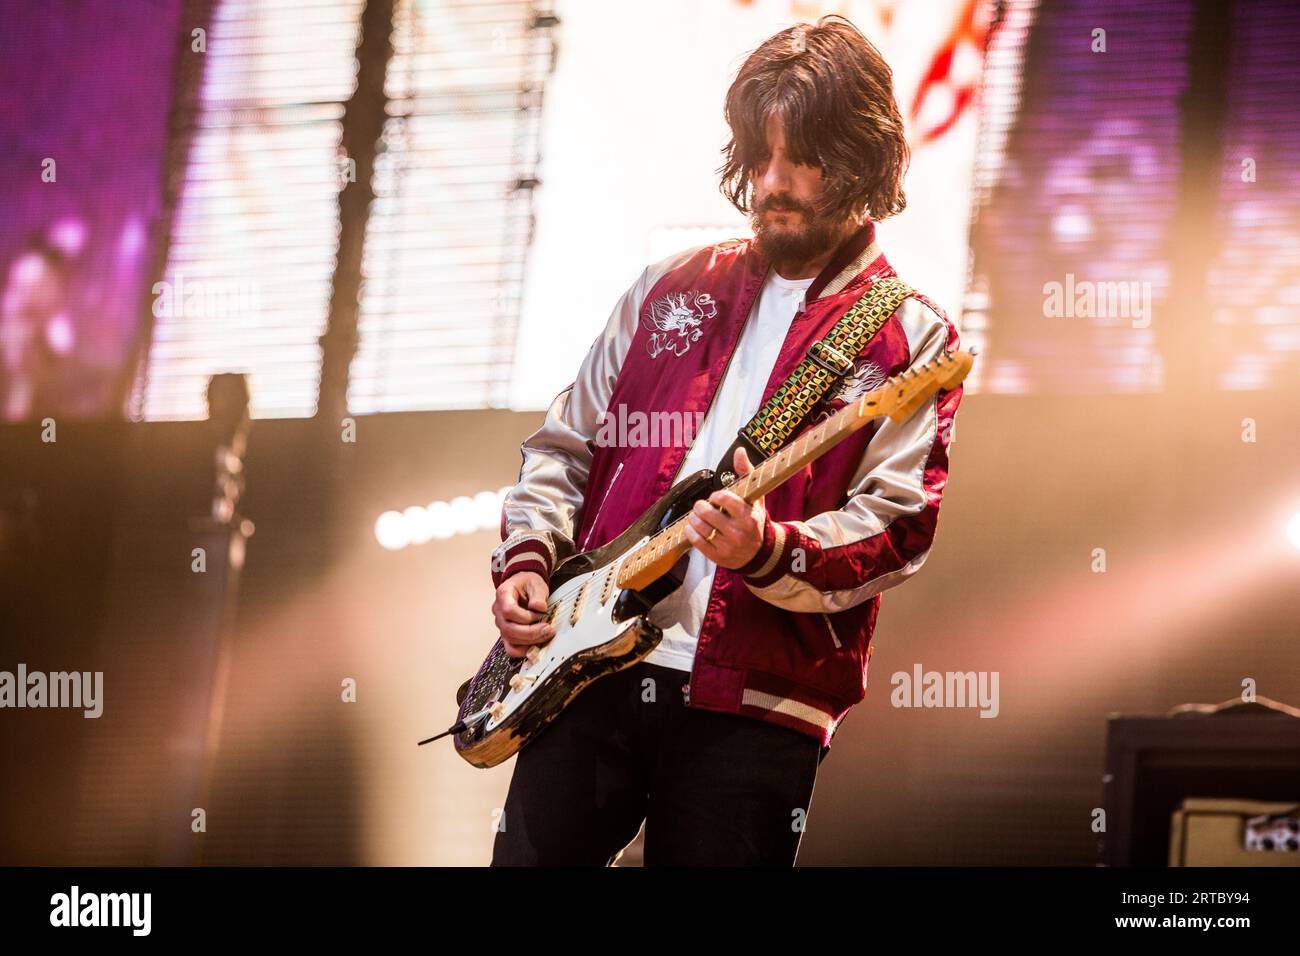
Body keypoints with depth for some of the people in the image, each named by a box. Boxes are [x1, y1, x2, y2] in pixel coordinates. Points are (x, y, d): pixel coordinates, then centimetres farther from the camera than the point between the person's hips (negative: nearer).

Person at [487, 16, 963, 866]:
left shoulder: (907, 341, 1)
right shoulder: (674, 289, 15)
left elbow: (897, 527, -8)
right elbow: (565, 444, 19)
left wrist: (771, 554, -26)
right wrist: (527, 559, 2)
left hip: (752, 707, -3)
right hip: (591, 666, 4)